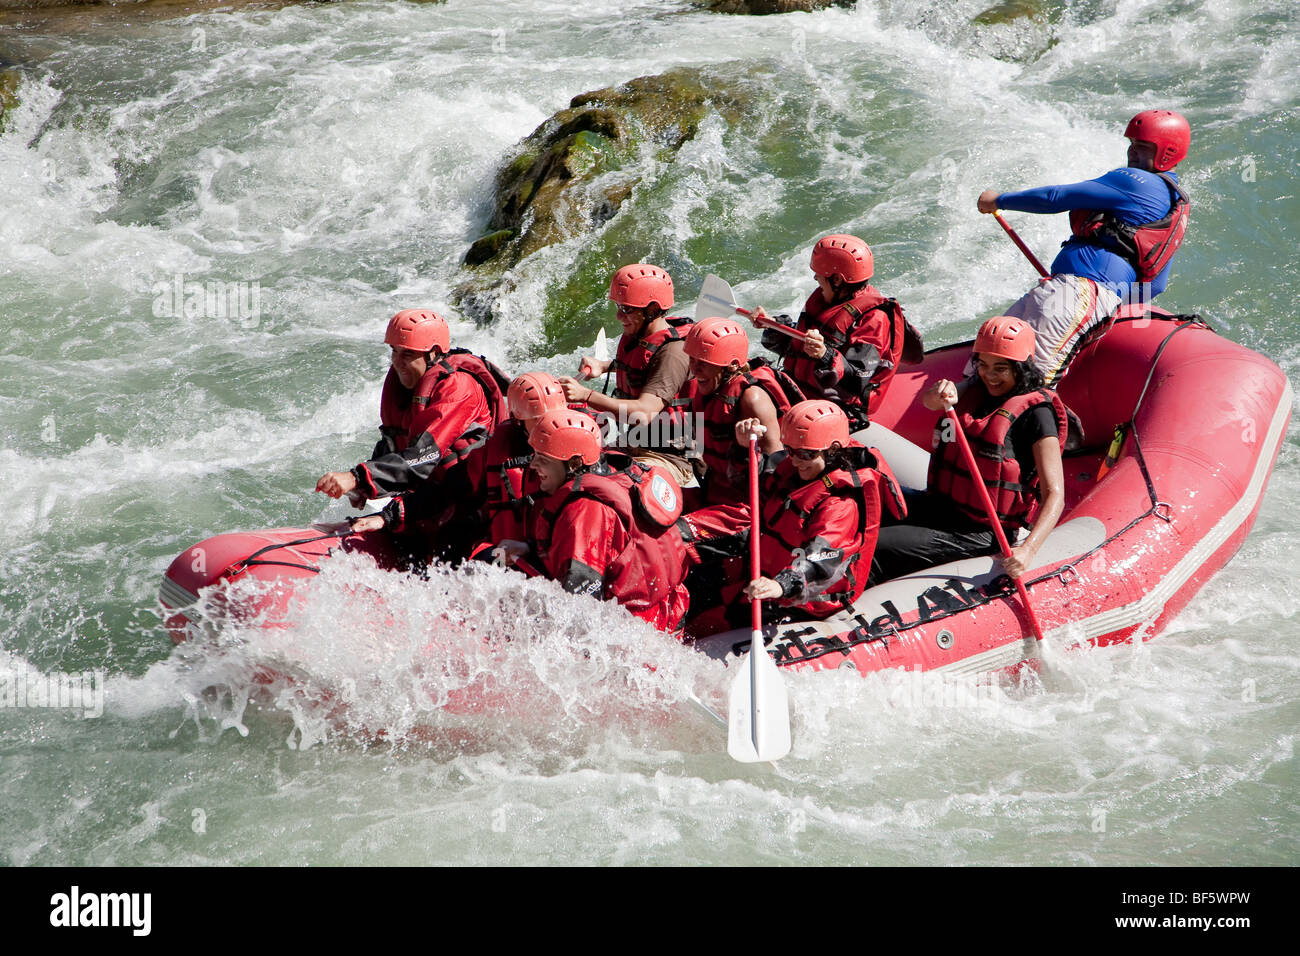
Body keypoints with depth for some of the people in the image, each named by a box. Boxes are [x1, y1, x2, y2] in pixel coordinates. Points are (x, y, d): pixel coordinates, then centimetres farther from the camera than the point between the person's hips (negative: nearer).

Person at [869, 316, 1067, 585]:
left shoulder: (1035, 412, -12)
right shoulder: (977, 389, 10)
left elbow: (1055, 495, -18)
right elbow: (930, 402, -9)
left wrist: (1028, 550, -33)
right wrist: (940, 395, -36)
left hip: (980, 533, -8)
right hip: (939, 506, 8)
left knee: (873, 549, -19)